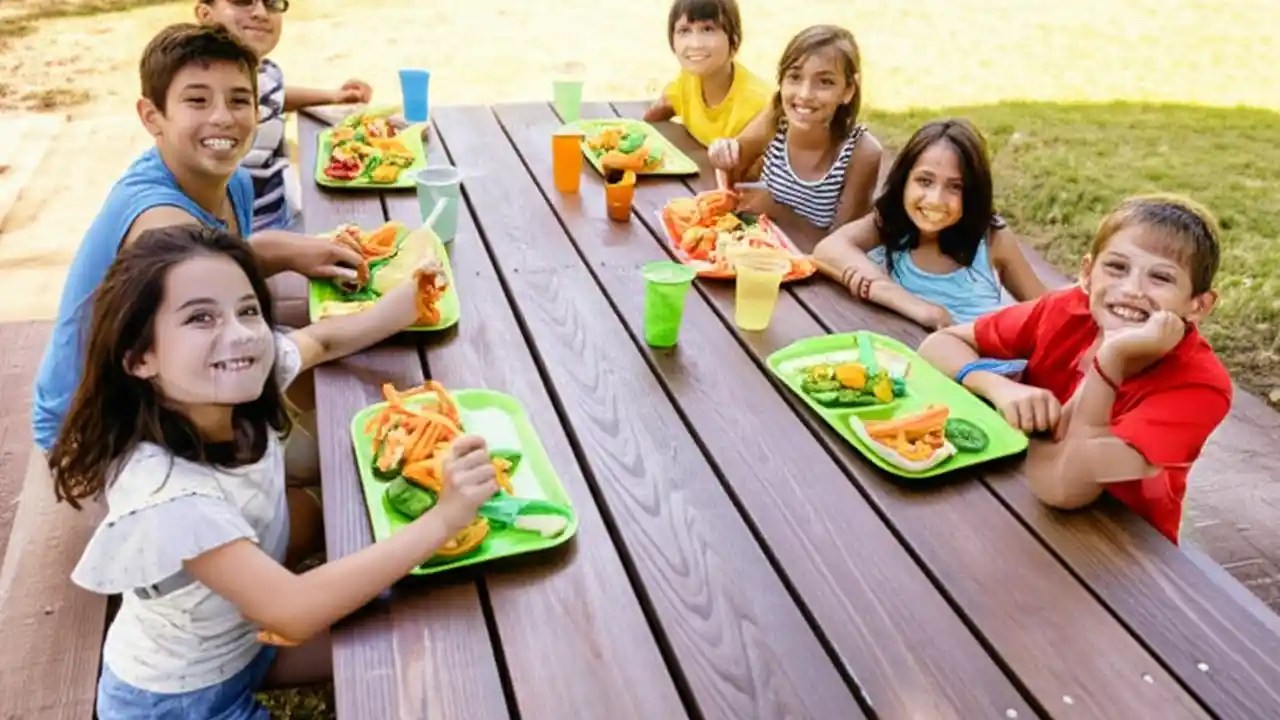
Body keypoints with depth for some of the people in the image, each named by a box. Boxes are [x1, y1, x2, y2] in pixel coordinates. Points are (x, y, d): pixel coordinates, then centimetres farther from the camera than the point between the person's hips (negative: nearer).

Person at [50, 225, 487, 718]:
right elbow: (292, 611, -41)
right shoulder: (163, 489, -38)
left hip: (243, 632, 6)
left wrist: (413, 294, -17)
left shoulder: (243, 395, -18)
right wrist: (443, 519, -46)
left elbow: (325, 338, 2)